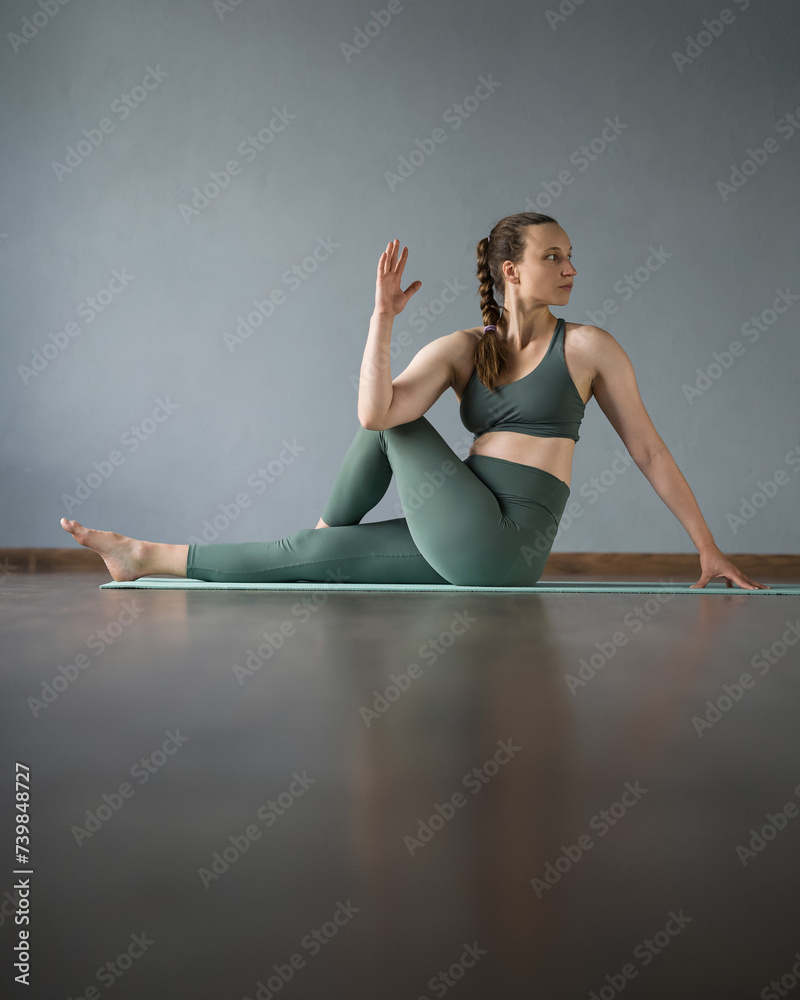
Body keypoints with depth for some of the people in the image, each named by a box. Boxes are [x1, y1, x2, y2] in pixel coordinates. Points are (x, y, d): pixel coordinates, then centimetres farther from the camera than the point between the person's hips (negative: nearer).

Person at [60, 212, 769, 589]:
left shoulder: (589, 346, -1)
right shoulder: (463, 350, 7)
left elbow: (649, 450, 3)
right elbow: (373, 411, -9)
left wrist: (710, 550, 3)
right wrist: (384, 313, -15)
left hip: (502, 547, -4)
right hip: (461, 549, 4)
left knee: (397, 423, -4)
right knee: (315, 553, -3)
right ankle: (146, 557, 10)